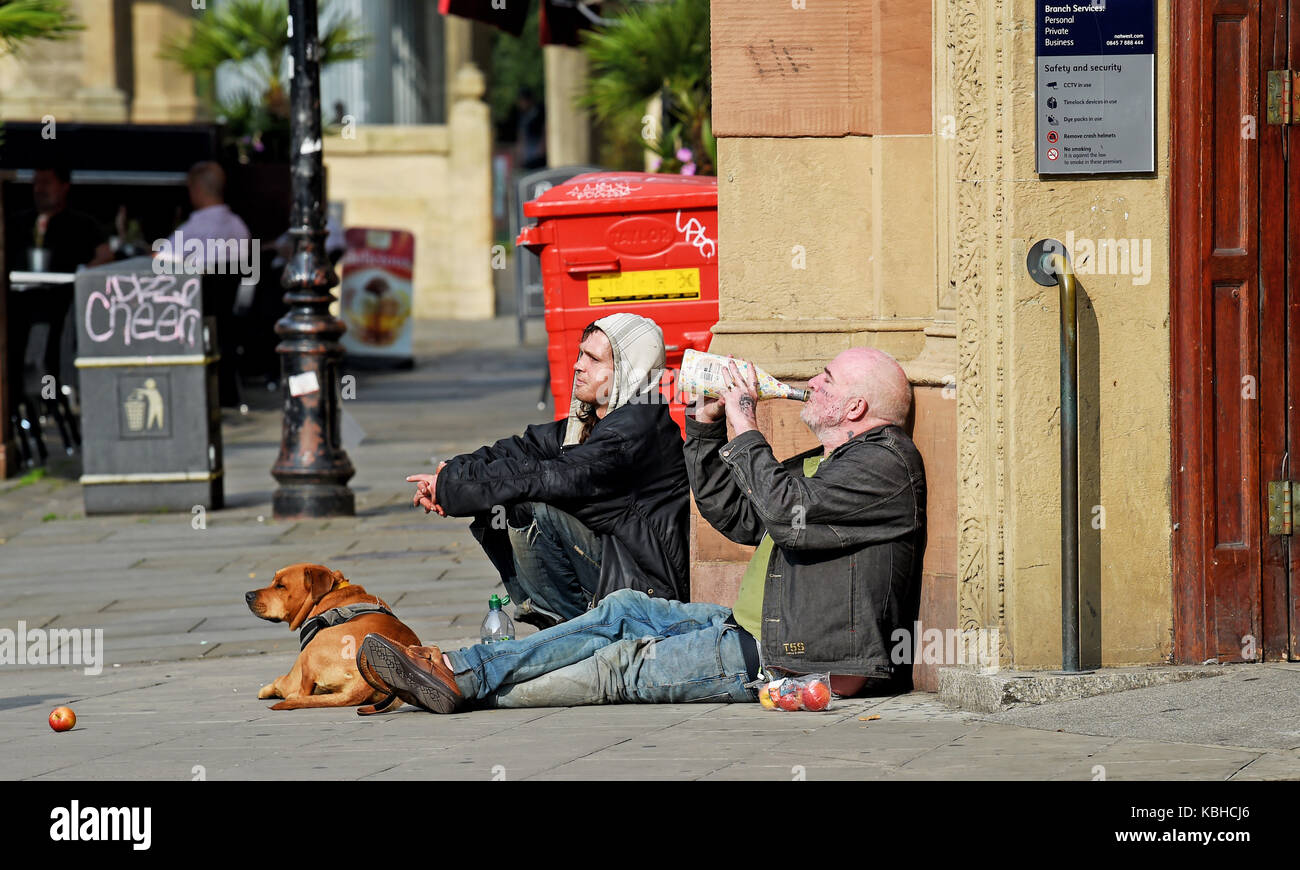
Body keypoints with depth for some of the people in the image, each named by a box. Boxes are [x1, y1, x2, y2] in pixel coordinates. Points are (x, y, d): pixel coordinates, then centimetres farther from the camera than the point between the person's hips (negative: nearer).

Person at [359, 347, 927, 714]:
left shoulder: (888, 463, -13)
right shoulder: (826, 462, 21)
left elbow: (788, 513, -27)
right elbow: (733, 514, 20)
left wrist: (744, 425, -16)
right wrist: (706, 421, 10)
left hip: (809, 657, -10)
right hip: (765, 631, 10)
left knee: (628, 666, -10)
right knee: (625, 611, 3)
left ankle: (474, 689, -6)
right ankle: (462, 672, -2)